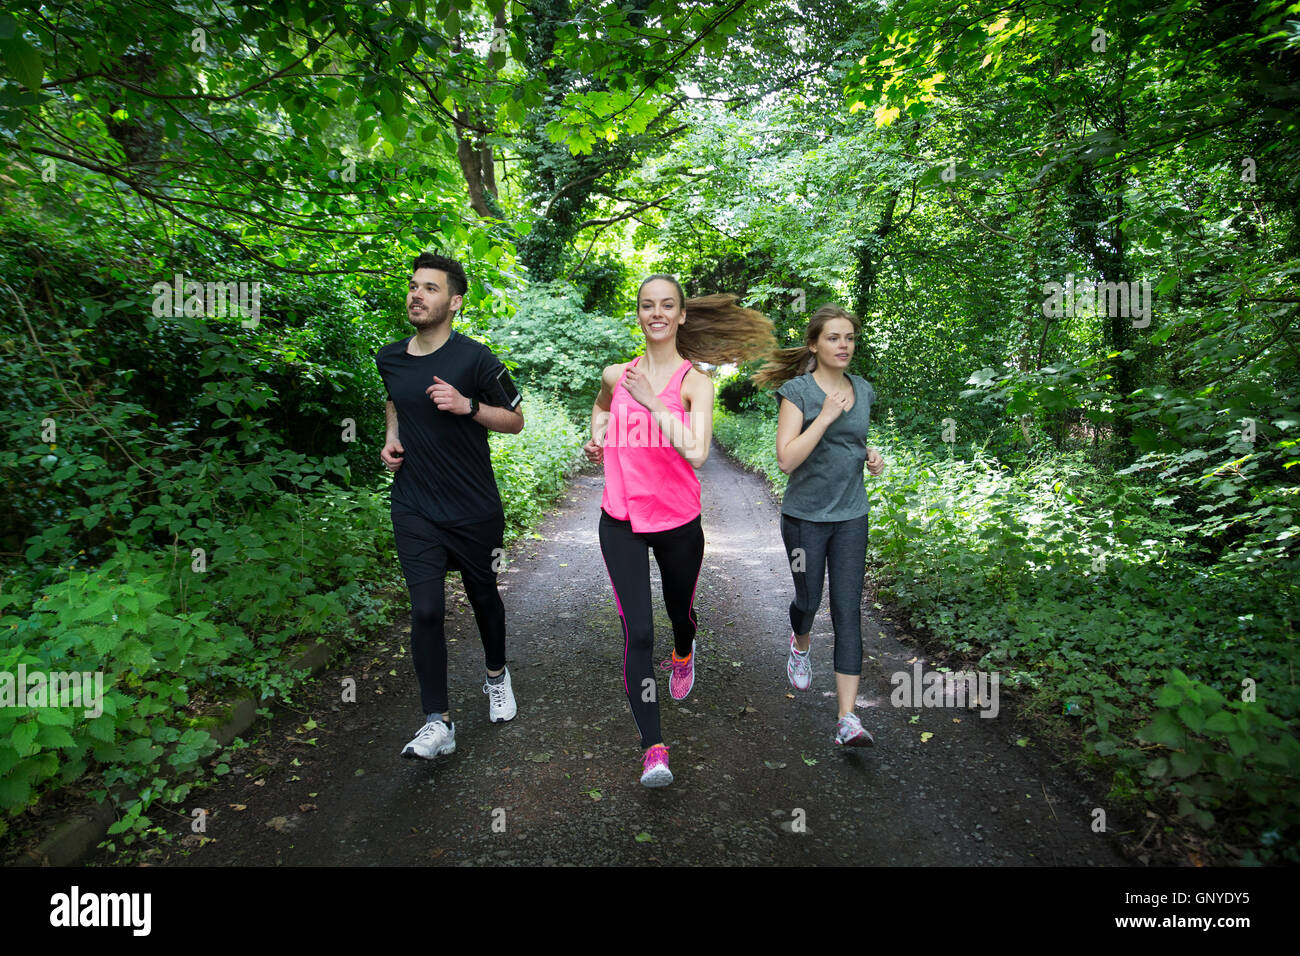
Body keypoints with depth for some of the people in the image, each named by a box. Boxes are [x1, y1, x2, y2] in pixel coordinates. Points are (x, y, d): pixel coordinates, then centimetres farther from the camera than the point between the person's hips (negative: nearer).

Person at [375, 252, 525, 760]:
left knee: (483, 596, 15)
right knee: (426, 609, -7)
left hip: (475, 509, -2)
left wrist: (468, 405, -20)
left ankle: (497, 675, 43)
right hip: (414, 510, 3)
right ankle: (438, 723, 5)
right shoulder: (389, 358, 4)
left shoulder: (475, 359, -11)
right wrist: (391, 438, 6)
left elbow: (516, 420, -4)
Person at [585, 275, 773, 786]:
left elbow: (697, 453, -23)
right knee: (637, 633, -6)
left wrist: (653, 400, -24)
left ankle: (683, 655, 59)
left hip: (678, 523, -1)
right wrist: (597, 436, 8)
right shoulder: (616, 375, 2)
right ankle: (653, 748, 3)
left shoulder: (695, 381, -9)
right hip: (622, 520, 1)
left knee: (680, 610, 22)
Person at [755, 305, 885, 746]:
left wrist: (870, 455, 2)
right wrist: (825, 416, -23)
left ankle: (848, 719, -1)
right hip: (805, 515, -3)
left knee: (848, 610, -2)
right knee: (808, 600, 11)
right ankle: (801, 644, 49)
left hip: (851, 516, 3)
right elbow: (787, 459, -18)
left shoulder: (862, 390, 7)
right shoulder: (797, 390, -10)